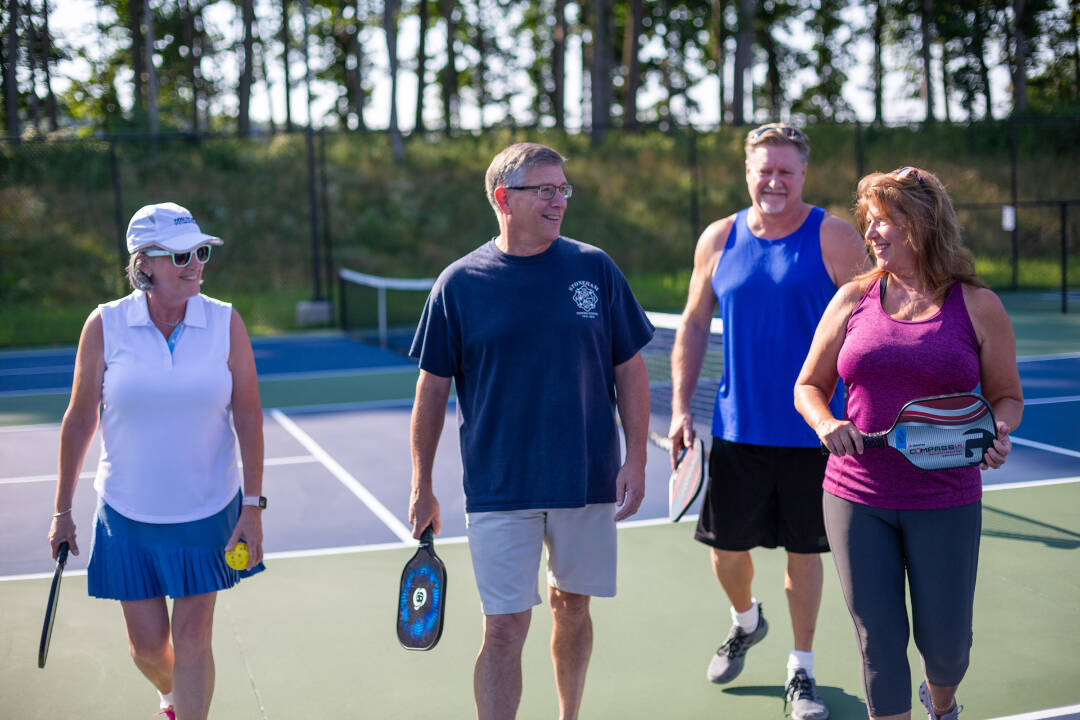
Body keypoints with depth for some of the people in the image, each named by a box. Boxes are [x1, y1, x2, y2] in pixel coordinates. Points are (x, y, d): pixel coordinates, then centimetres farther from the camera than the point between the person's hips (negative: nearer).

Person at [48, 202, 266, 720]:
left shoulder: (226, 323, -7)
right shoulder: (105, 326, -7)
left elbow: (248, 416, -3)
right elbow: (79, 419, 1)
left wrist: (253, 503, -6)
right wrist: (62, 511, 5)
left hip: (208, 512, 0)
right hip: (128, 517, 1)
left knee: (192, 637, 2)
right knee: (147, 646, 9)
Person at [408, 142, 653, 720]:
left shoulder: (595, 269, 1)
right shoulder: (459, 284, -3)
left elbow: (629, 370, 4)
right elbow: (432, 389, 2)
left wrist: (636, 460, -3)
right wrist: (421, 488, 2)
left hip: (588, 482, 2)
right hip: (500, 493, -2)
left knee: (572, 608, 16)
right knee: (503, 630, -2)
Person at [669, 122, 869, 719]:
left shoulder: (834, 238, -5)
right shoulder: (719, 239, 4)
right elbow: (693, 325, 11)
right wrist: (681, 408, 5)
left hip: (813, 432, -2)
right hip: (737, 428, 3)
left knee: (803, 550, 8)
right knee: (725, 547, 9)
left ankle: (801, 670, 27)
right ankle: (745, 621, 42)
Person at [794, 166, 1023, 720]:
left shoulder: (978, 306, -1)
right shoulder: (853, 299, 4)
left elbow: (1006, 396, 8)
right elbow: (809, 386, 10)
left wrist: (996, 432, -14)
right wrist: (826, 424, -10)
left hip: (945, 502, -1)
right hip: (856, 498, 1)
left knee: (944, 641, 10)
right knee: (879, 638, 4)